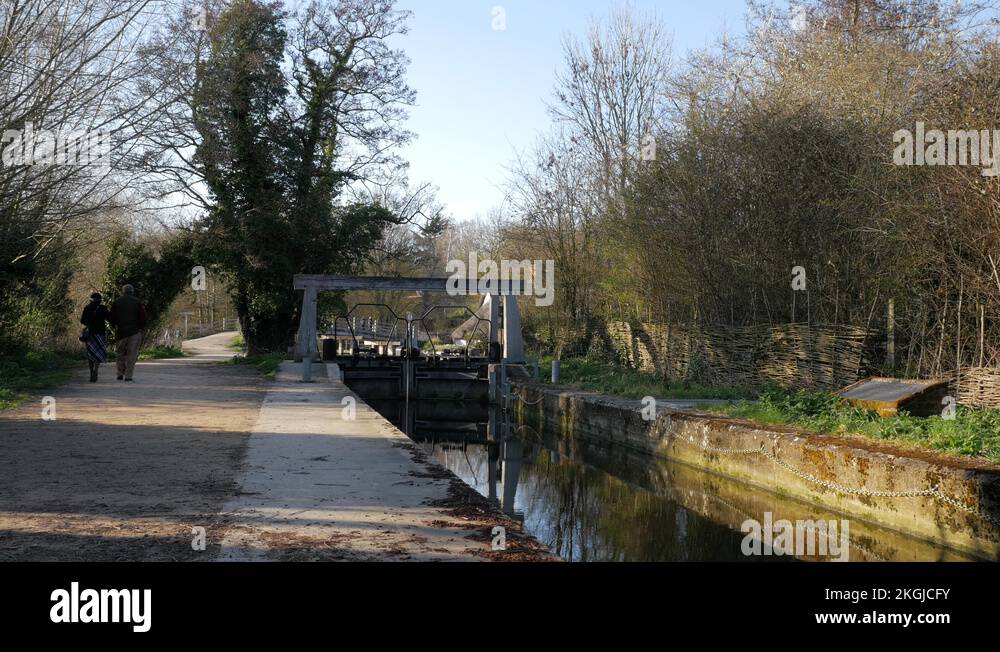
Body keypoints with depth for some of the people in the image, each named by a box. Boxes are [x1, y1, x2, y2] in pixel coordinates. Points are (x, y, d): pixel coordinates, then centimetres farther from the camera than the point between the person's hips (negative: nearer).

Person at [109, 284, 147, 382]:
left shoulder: (116, 302, 6)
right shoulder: (137, 302, -1)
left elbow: (112, 317, 7)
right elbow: (143, 317, -3)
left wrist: (116, 327, 20)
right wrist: (141, 328, 8)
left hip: (121, 331, 2)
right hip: (134, 331, -2)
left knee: (121, 353, 15)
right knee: (132, 354, 0)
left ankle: (120, 374, 12)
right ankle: (128, 376, -5)